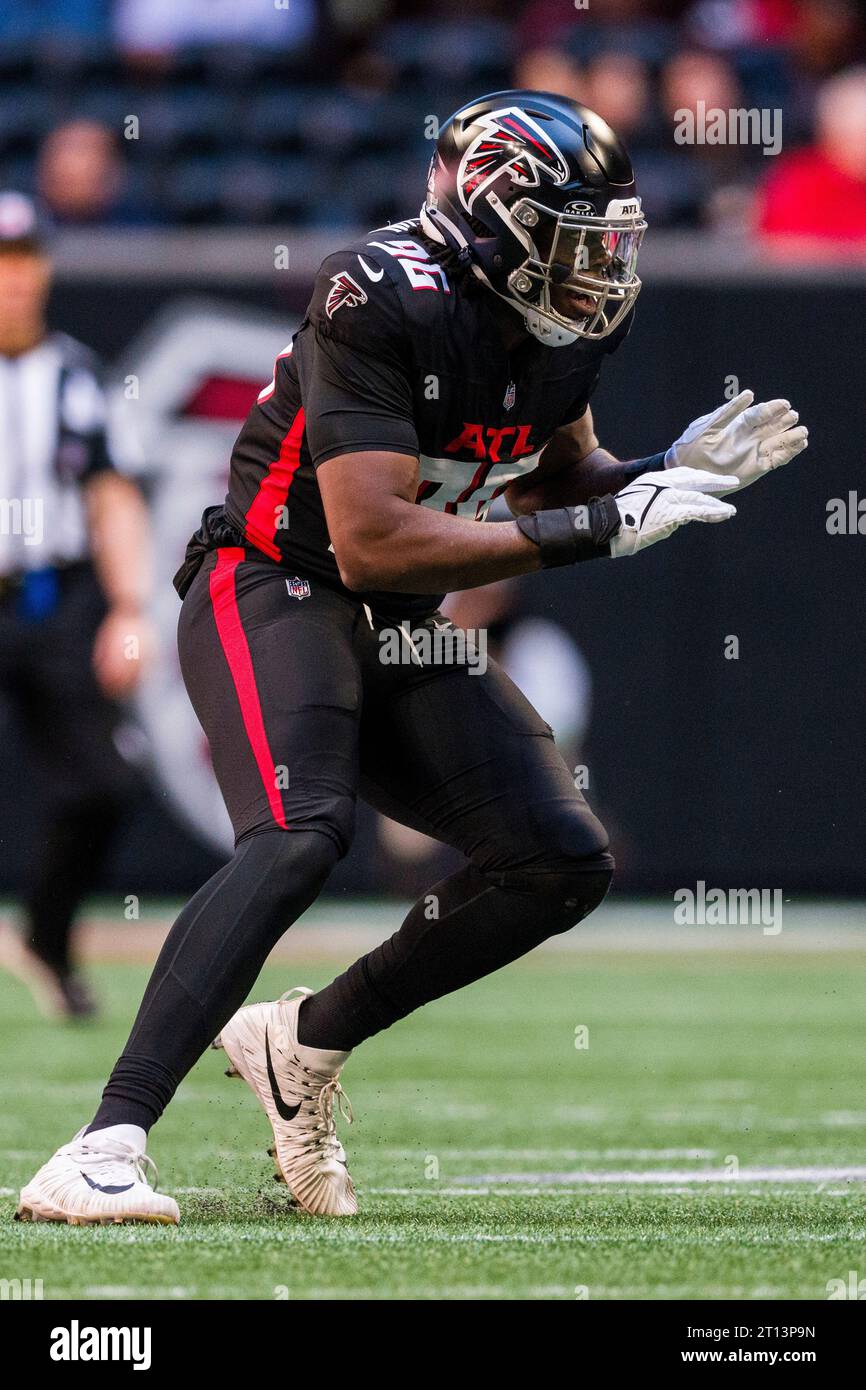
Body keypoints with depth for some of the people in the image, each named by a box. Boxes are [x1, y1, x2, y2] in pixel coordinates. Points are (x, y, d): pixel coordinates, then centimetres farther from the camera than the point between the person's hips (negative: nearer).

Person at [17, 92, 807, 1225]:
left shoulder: (565, 329, 2)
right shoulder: (387, 306, -24)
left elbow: (556, 482, 20)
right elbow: (372, 542, -30)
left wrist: (673, 473, -1)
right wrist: (596, 526, -29)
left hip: (404, 630, 8)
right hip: (272, 591, -8)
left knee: (562, 865, -1)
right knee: (300, 836, -32)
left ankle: (306, 1044, 16)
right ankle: (104, 1151, -38)